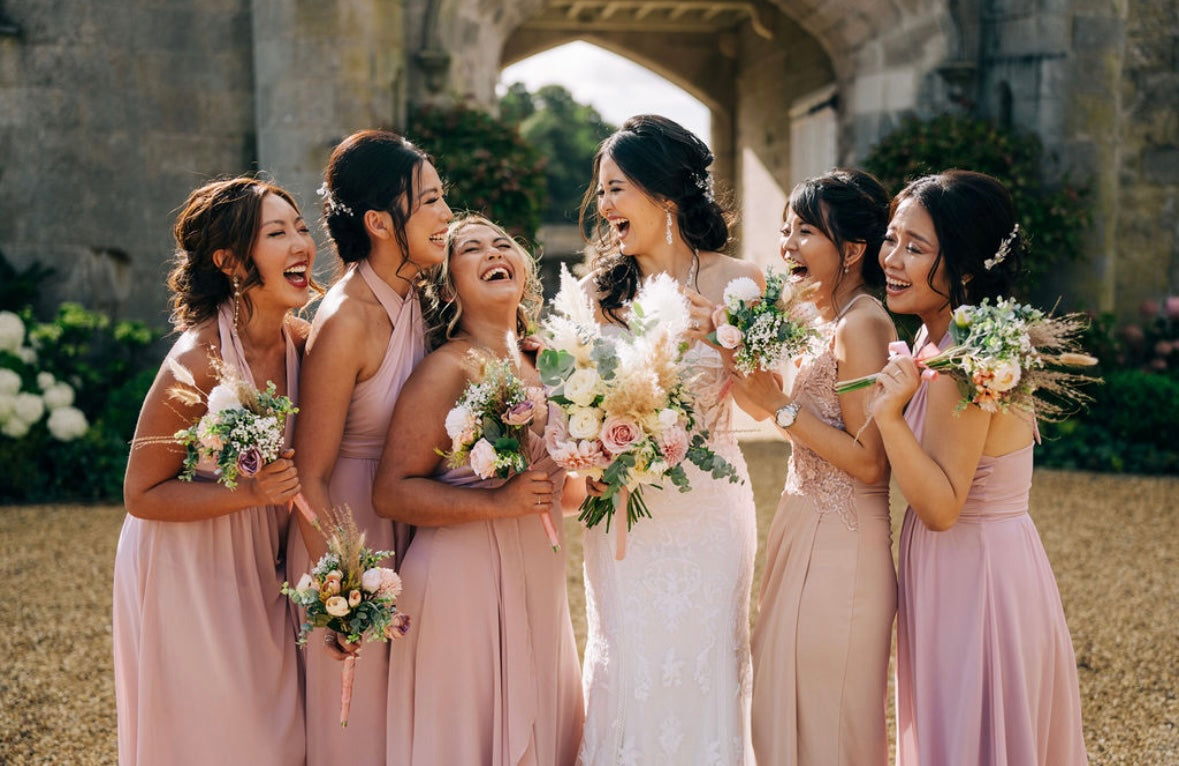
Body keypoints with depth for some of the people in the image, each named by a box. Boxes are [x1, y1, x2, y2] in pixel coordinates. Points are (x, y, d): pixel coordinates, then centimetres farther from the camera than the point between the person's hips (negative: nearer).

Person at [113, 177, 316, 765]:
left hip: (258, 571, 6)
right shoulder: (199, 363, -25)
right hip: (189, 577, -6)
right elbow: (141, 495, -18)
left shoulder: (301, 341, -5)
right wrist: (251, 491, -28)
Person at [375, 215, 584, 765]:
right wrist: (498, 503, -23)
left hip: (539, 586, 7)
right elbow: (391, 493, -17)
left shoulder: (539, 370, 10)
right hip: (464, 582, -7)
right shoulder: (446, 370, -10)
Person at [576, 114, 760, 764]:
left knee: (704, 670, 8)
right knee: (630, 671, 8)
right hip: (622, 510, 1)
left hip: (707, 510, -1)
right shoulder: (598, 291, -1)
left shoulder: (735, 282, -5)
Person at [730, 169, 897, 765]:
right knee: (789, 709, 18)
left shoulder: (863, 324, -17)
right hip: (808, 531, 9)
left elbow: (869, 462, -21)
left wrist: (779, 404, -19)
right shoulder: (830, 320, 11)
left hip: (839, 547, -9)